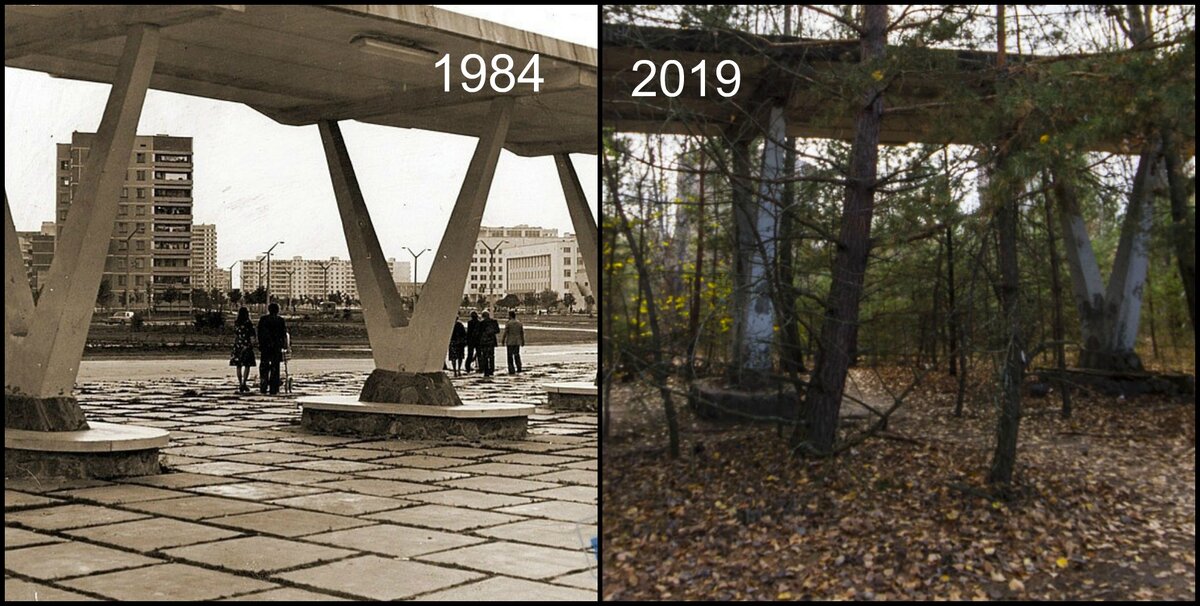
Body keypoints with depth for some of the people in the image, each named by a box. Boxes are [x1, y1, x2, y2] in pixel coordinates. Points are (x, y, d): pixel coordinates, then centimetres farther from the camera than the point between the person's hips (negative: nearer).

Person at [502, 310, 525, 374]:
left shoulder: (508, 323, -10)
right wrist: (523, 341, 17)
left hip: (510, 342, -5)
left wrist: (503, 341, -3)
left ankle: (511, 370, -3)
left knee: (510, 356, 0)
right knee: (517, 355, 17)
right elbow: (522, 332, 9)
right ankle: (519, 368, 16)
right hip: (517, 342, 5)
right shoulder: (519, 322, 5)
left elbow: (505, 333, -11)